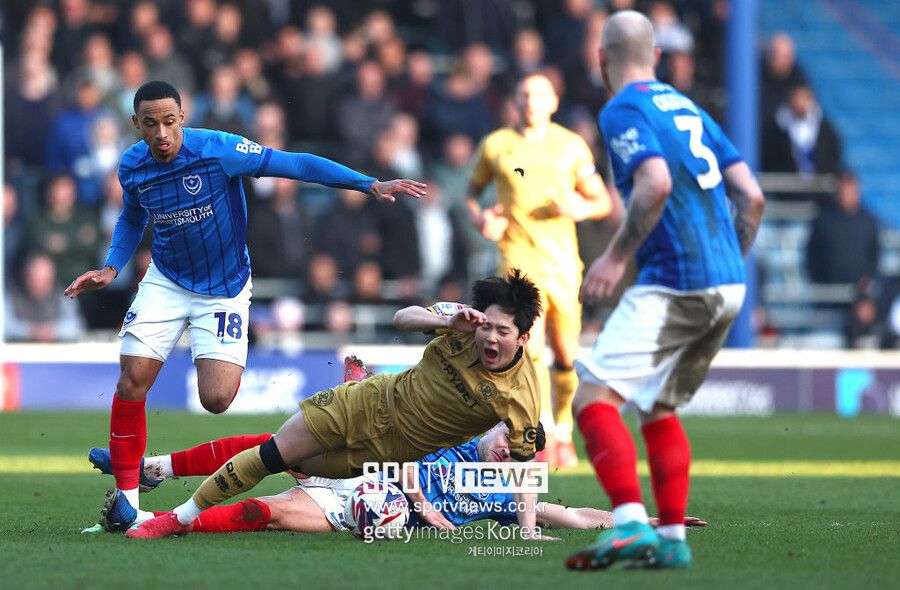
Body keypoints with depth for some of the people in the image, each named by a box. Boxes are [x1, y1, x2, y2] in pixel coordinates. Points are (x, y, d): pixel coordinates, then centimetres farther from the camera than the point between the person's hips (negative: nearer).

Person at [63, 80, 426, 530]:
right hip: (166, 282, 3)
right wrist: (111, 268, 2)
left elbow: (297, 164, -19)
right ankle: (126, 494, -3)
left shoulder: (219, 150, -22)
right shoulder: (131, 167, -7)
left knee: (216, 400, -15)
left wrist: (371, 185, -24)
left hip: (224, 288, -3)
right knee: (133, 379, -14)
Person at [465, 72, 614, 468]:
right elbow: (473, 189, 19)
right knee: (531, 346, -22)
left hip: (563, 260, 2)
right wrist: (478, 218, -3)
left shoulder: (571, 146, 8)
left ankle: (563, 432, 26)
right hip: (518, 256, -2)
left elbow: (602, 201, 12)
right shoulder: (496, 146, 5)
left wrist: (578, 207, -11)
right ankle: (544, 429, -18)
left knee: (566, 356, 5)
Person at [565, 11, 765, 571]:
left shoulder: (623, 111, -4)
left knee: (595, 397, -12)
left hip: (673, 286, -8)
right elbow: (751, 196, 16)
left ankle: (631, 524, -27)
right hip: (726, 286, 9)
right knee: (659, 408, 20)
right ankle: (673, 540, 15)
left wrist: (616, 256, -16)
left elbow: (656, 184, -22)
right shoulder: (688, 109, 20)